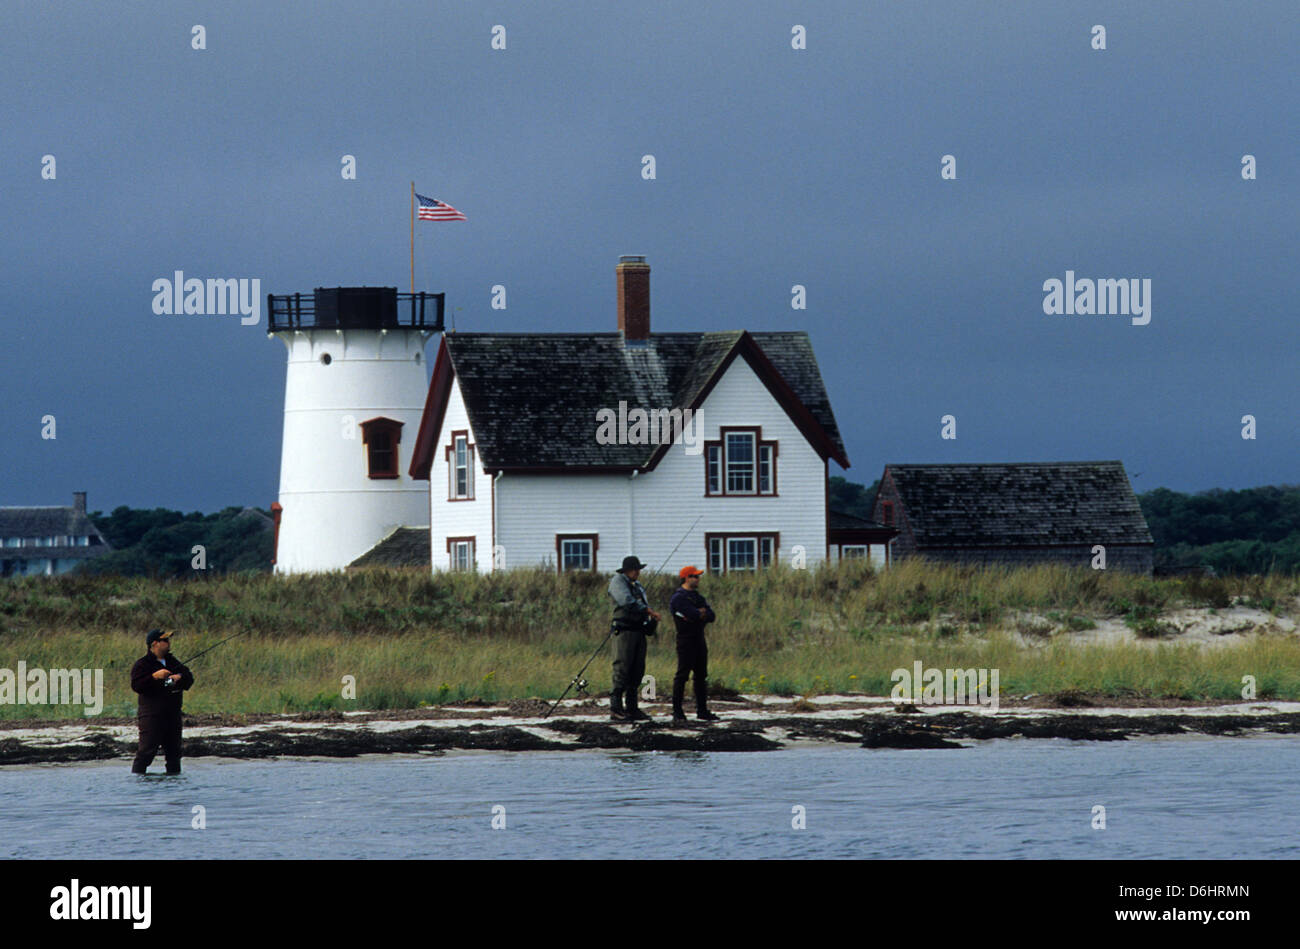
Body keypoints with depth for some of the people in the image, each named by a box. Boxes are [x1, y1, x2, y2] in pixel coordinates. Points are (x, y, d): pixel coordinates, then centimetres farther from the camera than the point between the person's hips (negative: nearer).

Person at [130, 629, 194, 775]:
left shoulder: (173, 662, 16)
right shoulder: (142, 664, -5)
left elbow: (190, 678, 12)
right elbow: (136, 685, -16)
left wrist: (180, 677, -10)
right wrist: (155, 676, -25)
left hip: (173, 713, 7)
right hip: (152, 715, -7)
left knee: (174, 749, 12)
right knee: (147, 750, -14)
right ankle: (136, 774, -13)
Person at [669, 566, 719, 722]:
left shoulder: (698, 597, 17)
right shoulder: (679, 598, -10)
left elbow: (711, 616, 7)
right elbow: (693, 615, -21)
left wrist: (702, 614, -11)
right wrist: (701, 614, -2)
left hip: (699, 639, 8)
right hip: (686, 640, -8)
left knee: (701, 676, 11)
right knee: (682, 675, -8)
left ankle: (702, 711, 16)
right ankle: (677, 711, -5)